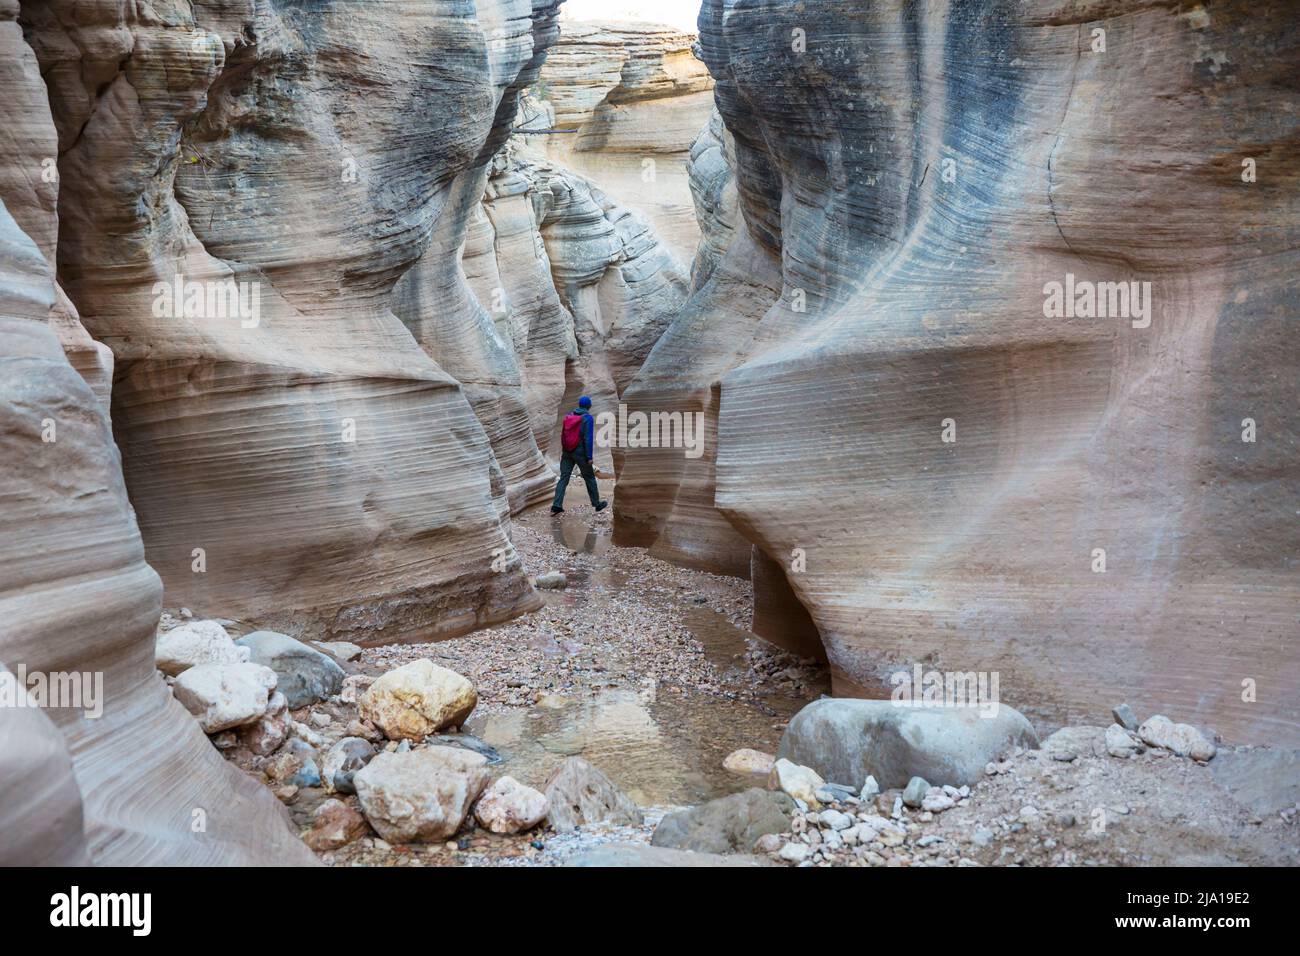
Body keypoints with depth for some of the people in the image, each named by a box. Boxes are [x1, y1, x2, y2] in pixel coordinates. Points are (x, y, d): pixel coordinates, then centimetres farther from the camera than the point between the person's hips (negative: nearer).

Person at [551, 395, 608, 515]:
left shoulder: (568, 416, 9)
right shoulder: (588, 418, -9)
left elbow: (563, 435, 12)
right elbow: (588, 438, -15)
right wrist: (589, 457, -13)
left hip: (566, 452, 5)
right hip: (580, 452, -5)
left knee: (563, 478, 3)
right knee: (589, 478, 10)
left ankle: (556, 506, -7)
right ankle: (597, 504, 20)